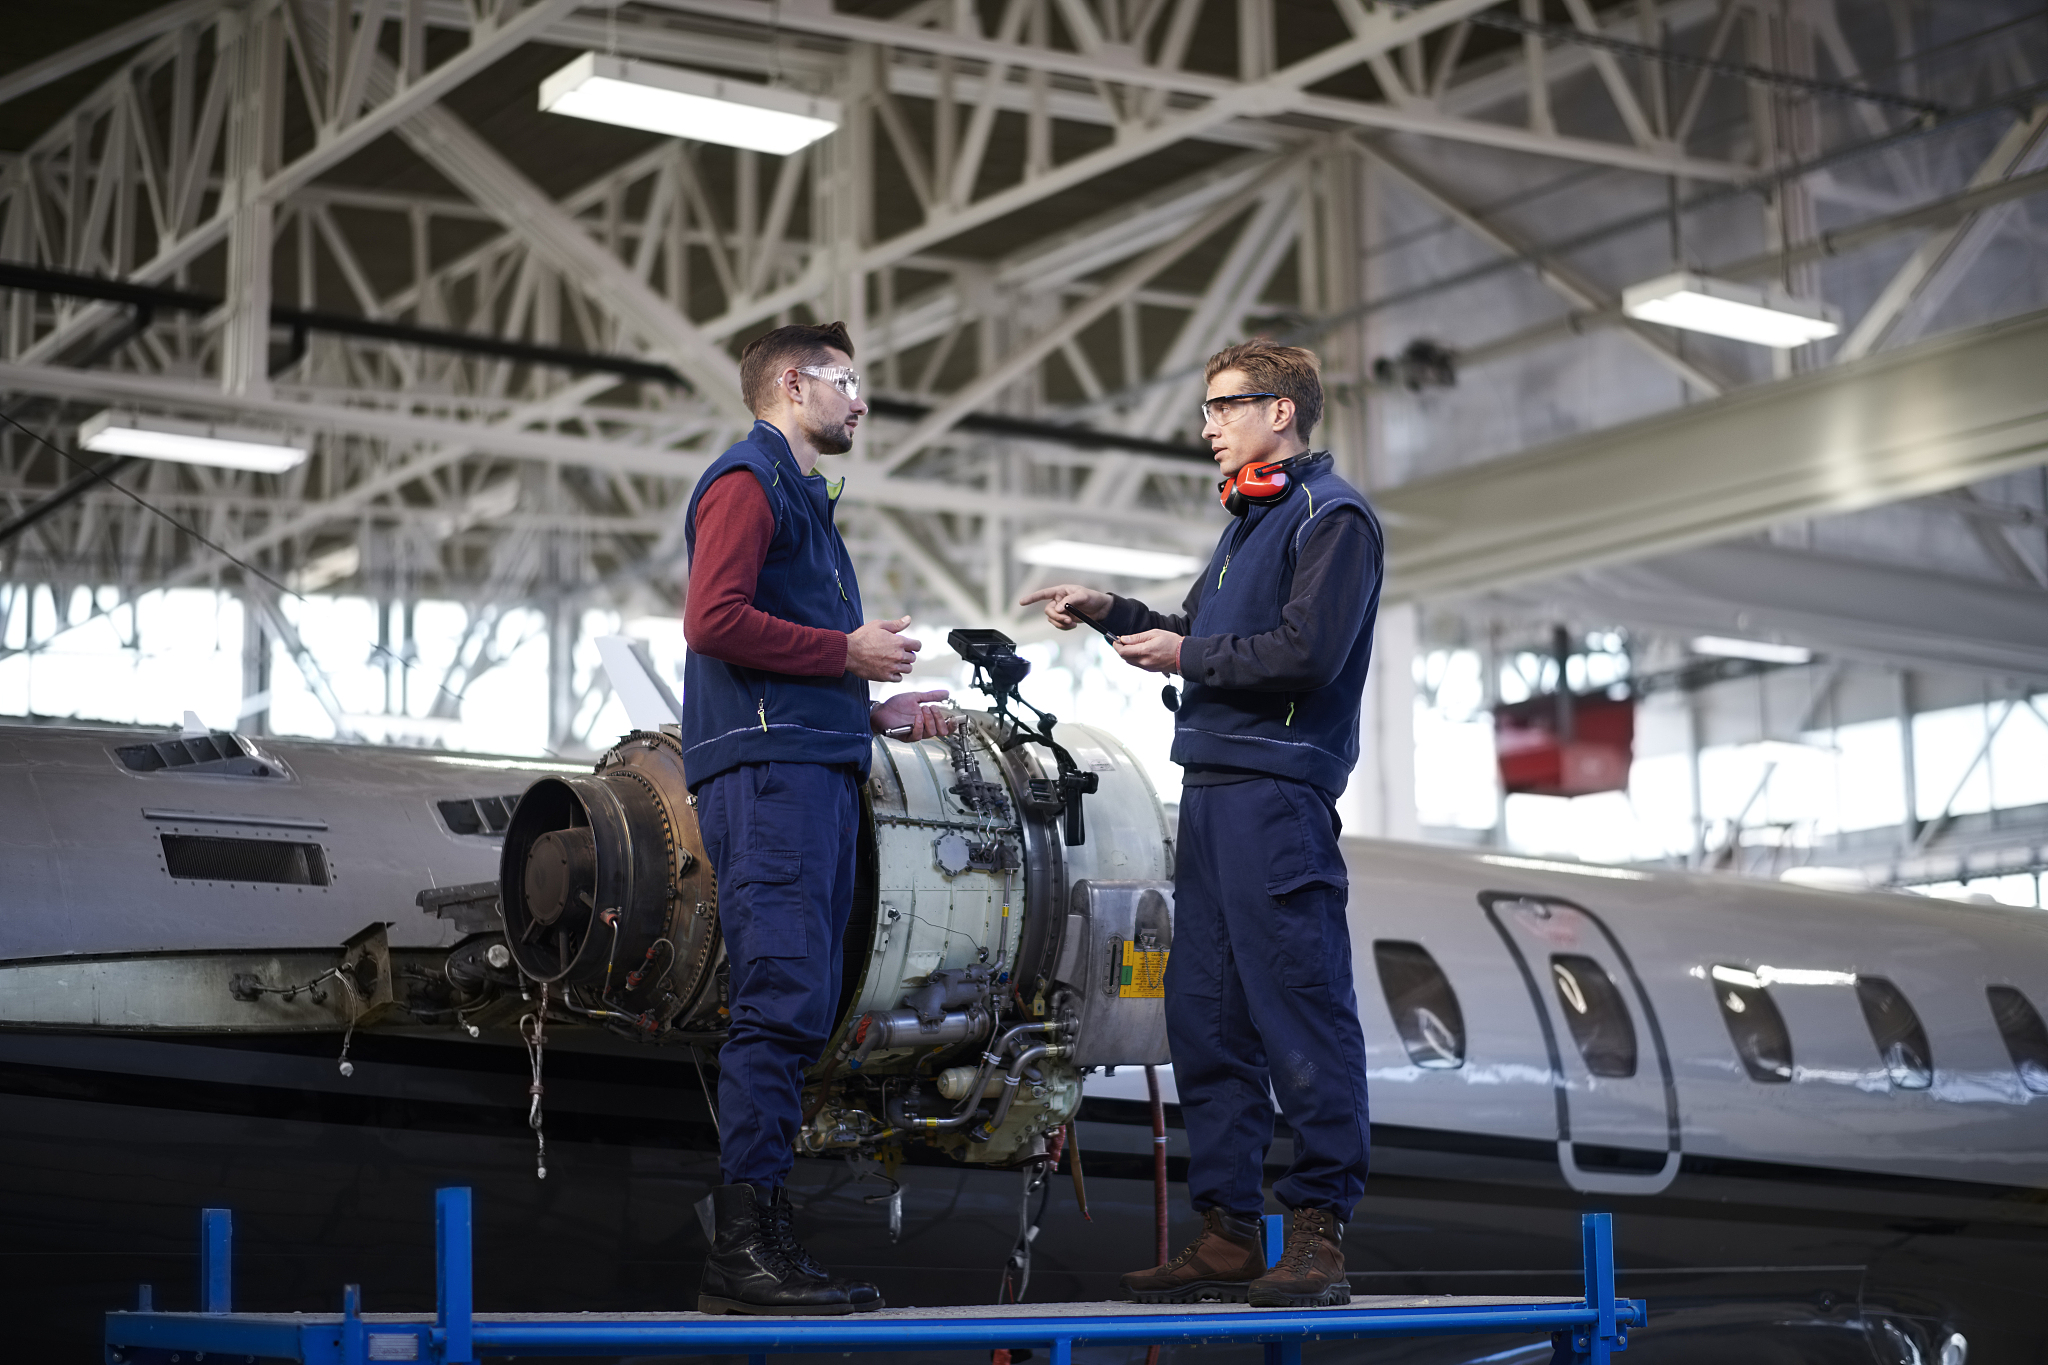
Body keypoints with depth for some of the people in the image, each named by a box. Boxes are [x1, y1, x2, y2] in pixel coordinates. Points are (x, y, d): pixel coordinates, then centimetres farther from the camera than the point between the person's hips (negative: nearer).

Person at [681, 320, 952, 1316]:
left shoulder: (802, 494, 29)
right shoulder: (748, 479, -1)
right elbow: (715, 620, -16)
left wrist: (875, 712, 16)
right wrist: (849, 651, -10)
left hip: (816, 769, 10)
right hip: (767, 769, -10)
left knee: (796, 1010, 6)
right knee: (782, 1001, -16)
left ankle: (755, 1246, 7)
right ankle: (747, 1241, -18)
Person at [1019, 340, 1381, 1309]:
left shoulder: (1332, 517, -6)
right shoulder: (1249, 519, 24)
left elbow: (1305, 653, -17)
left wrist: (1186, 655, -7)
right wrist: (1114, 613, 14)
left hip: (1279, 793, -10)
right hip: (1214, 787, 10)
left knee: (1300, 1011, -8)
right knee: (1204, 1014, 9)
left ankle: (1320, 1234, -5)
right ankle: (1226, 1235, 14)